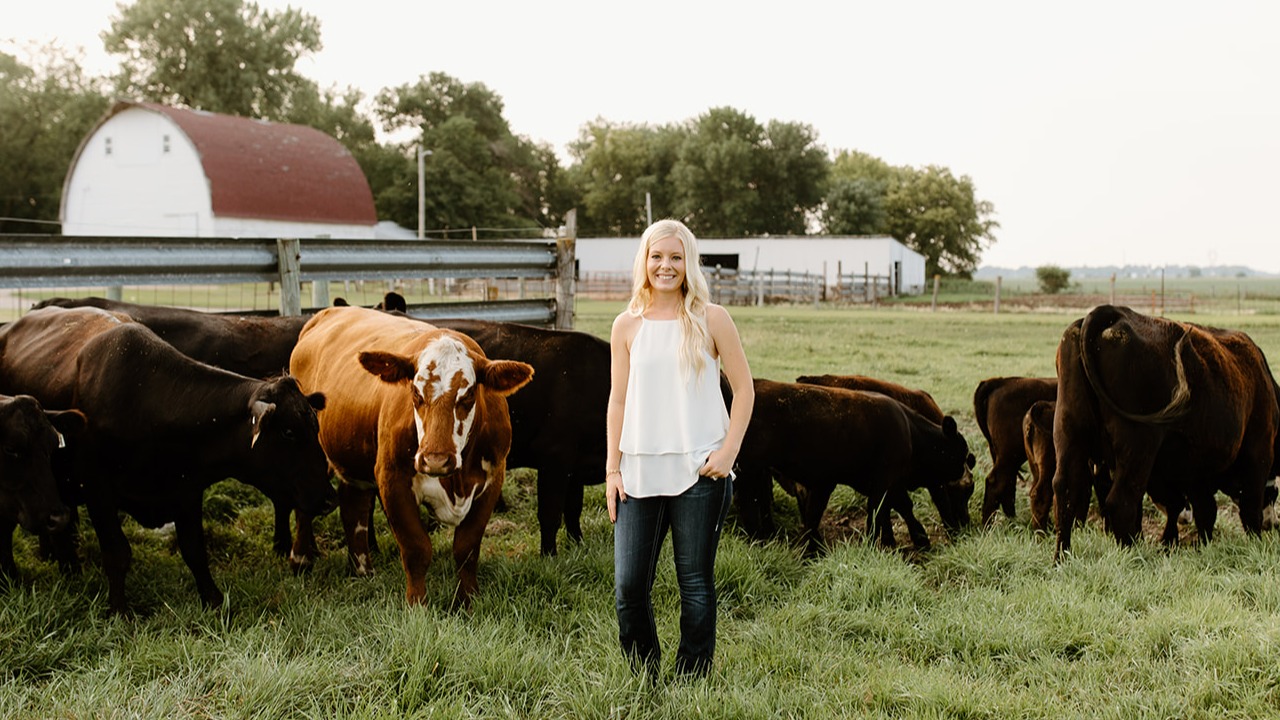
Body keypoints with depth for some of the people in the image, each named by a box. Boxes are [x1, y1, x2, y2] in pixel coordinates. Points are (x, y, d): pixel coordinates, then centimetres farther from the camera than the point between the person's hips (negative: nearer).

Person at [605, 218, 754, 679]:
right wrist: (612, 469, 4)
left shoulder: (711, 319, 1)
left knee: (696, 584, 4)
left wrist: (729, 451, -7)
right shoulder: (627, 326, 7)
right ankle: (645, 682, 19)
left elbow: (744, 389, 4)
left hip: (699, 470, -2)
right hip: (639, 471, 2)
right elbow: (618, 401, 10)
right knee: (628, 587, 0)